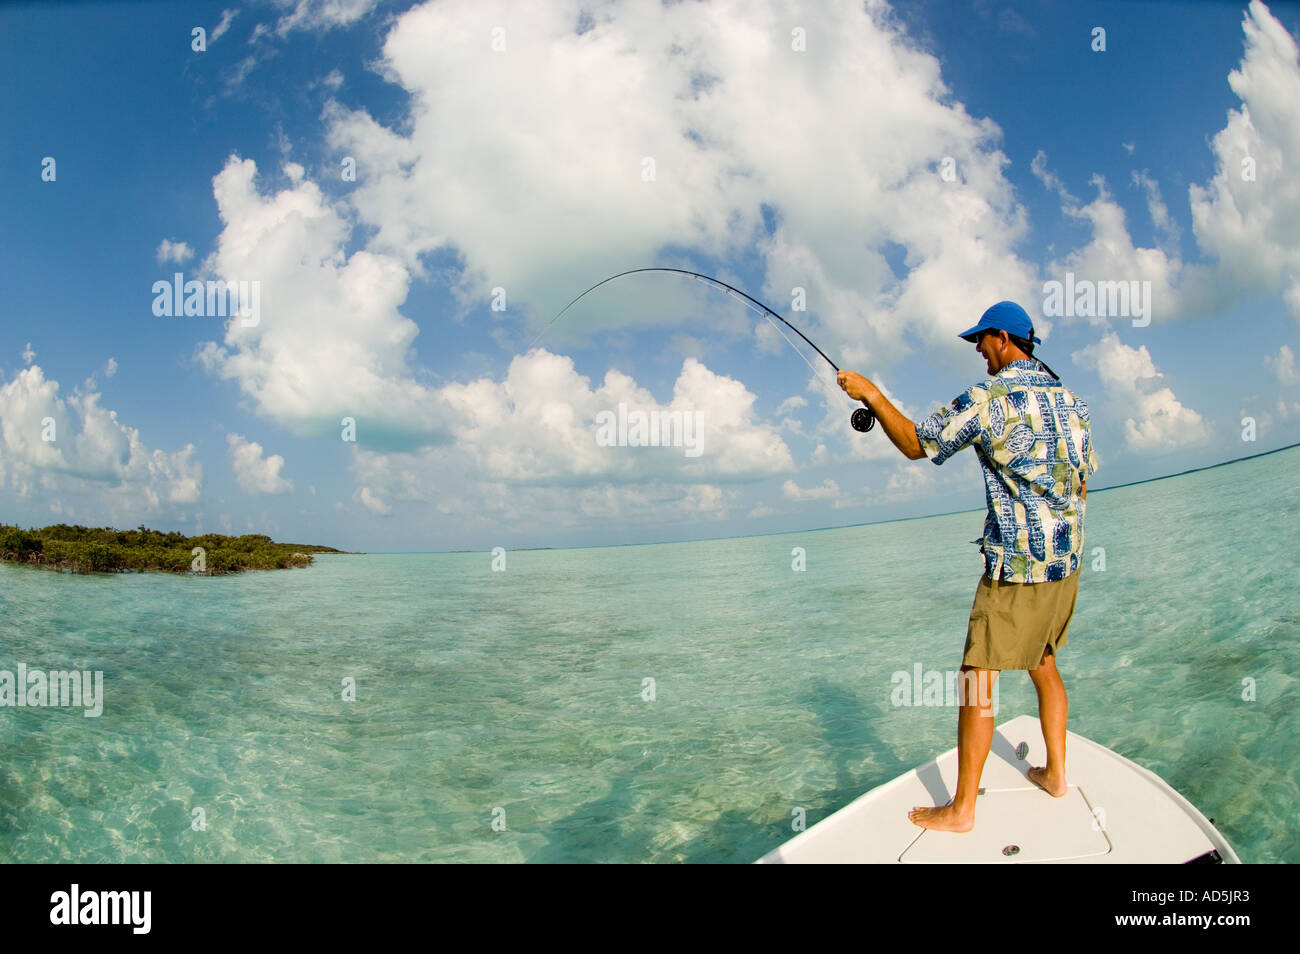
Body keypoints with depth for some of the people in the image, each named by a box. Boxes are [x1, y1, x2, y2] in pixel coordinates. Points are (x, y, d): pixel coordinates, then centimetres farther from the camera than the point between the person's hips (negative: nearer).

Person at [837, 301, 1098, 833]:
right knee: (1042, 662, 23)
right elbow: (1084, 478, 16)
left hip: (1017, 563, -8)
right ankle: (1055, 773, 34)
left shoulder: (990, 398, -14)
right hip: (1066, 558, 9)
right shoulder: (1069, 398, 9)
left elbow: (916, 444, -10)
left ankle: (961, 809, 3)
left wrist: (872, 394, -1)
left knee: (977, 679, -3)